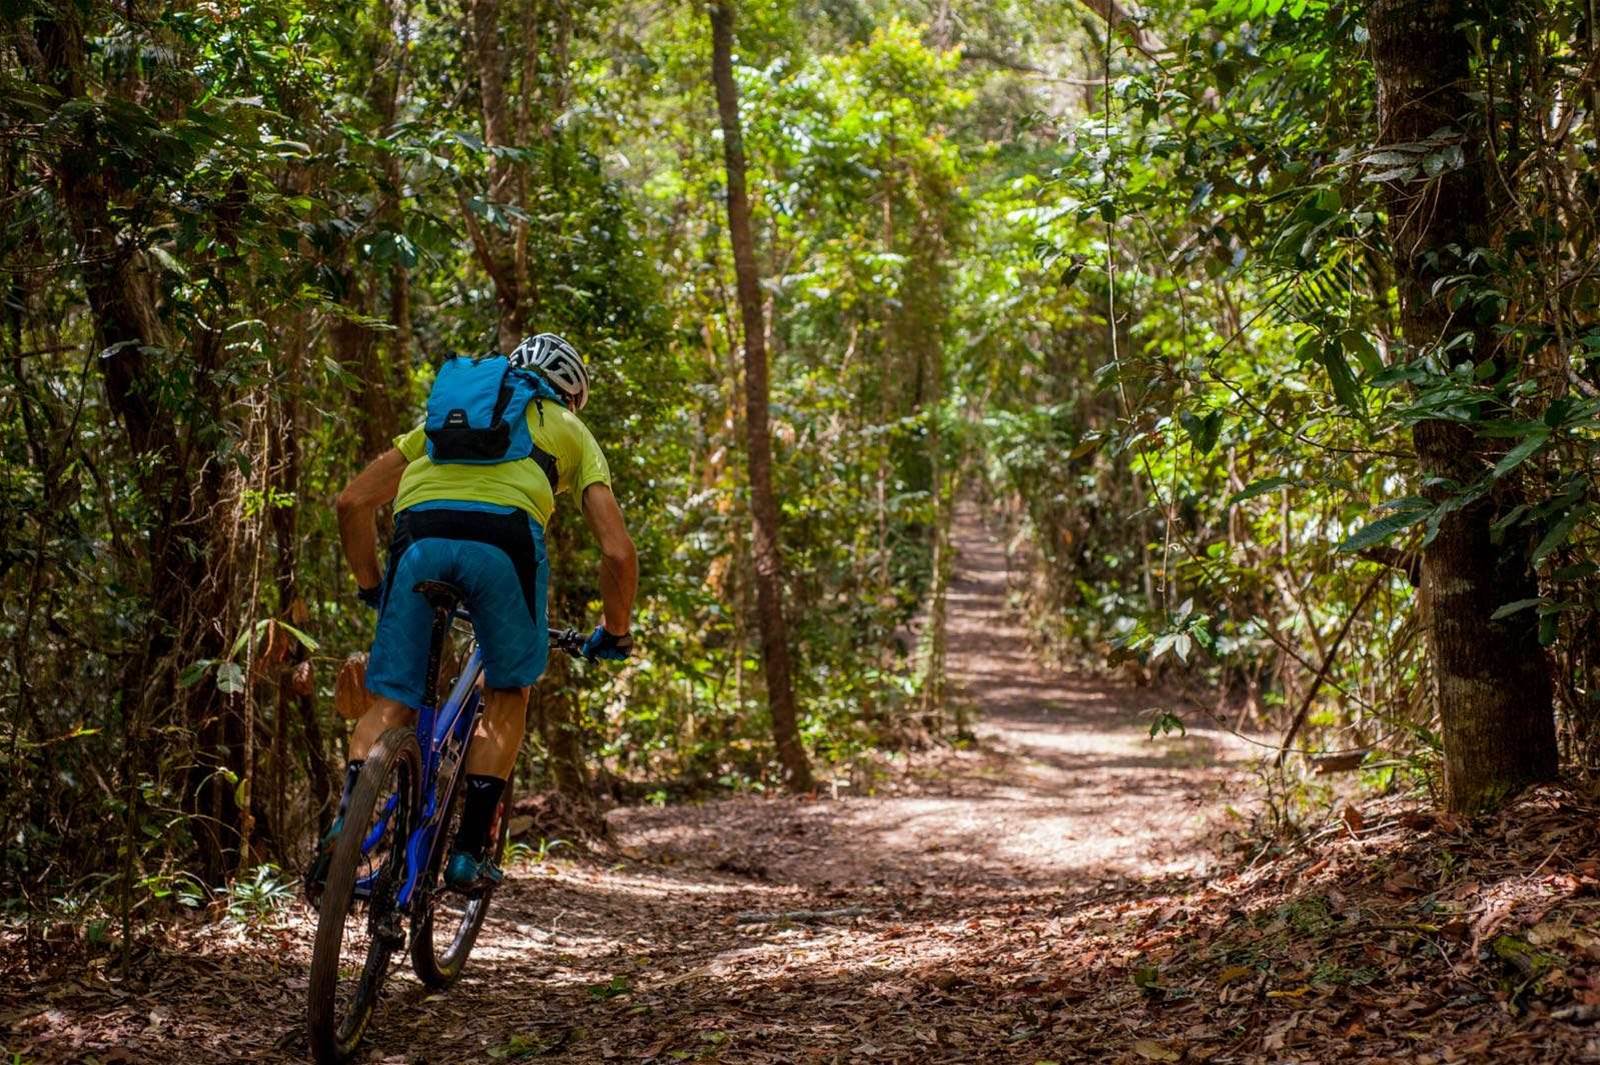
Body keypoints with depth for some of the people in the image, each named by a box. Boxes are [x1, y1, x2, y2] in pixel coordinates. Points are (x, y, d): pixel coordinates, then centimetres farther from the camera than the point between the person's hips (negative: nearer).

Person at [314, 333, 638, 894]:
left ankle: (345, 823, -9)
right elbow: (617, 550, 20)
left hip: (420, 535, 2)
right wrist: (615, 634, 34)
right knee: (507, 695, 20)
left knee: (391, 703, 13)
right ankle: (469, 852, 14)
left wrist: (370, 586, 39)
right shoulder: (571, 432, 31)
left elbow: (353, 501, 29)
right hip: (505, 535, -2)